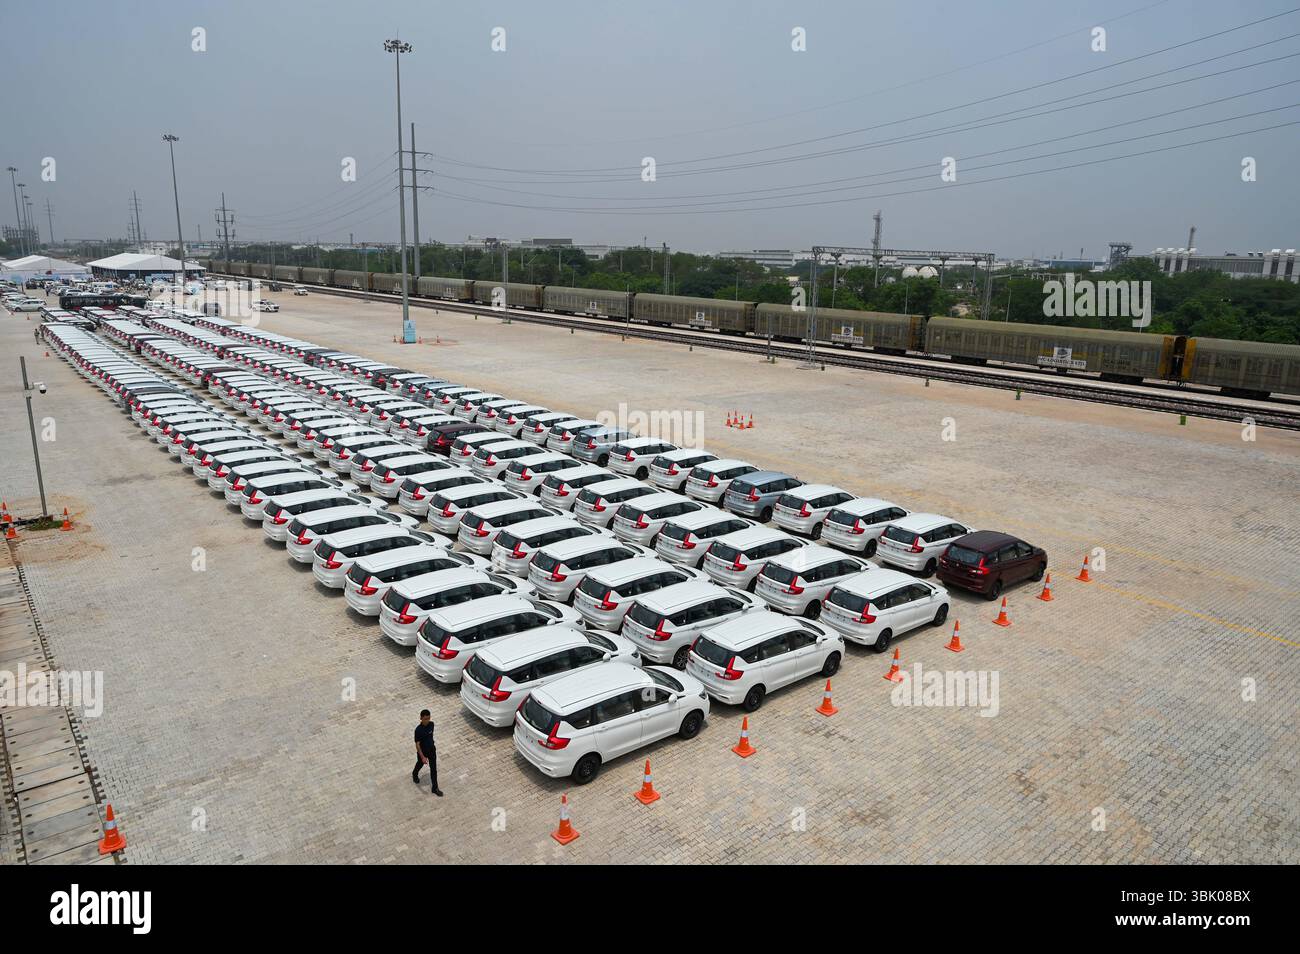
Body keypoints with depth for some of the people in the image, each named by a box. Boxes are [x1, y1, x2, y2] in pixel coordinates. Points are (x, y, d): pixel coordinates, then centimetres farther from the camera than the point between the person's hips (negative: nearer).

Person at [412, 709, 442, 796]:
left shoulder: (431, 724, -14)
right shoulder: (418, 730, -31)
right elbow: (417, 744, -26)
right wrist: (422, 757, -28)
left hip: (432, 750, 4)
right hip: (422, 751, -4)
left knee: (433, 769, 8)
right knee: (420, 764, 26)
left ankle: (435, 788, 19)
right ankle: (414, 774, 59)